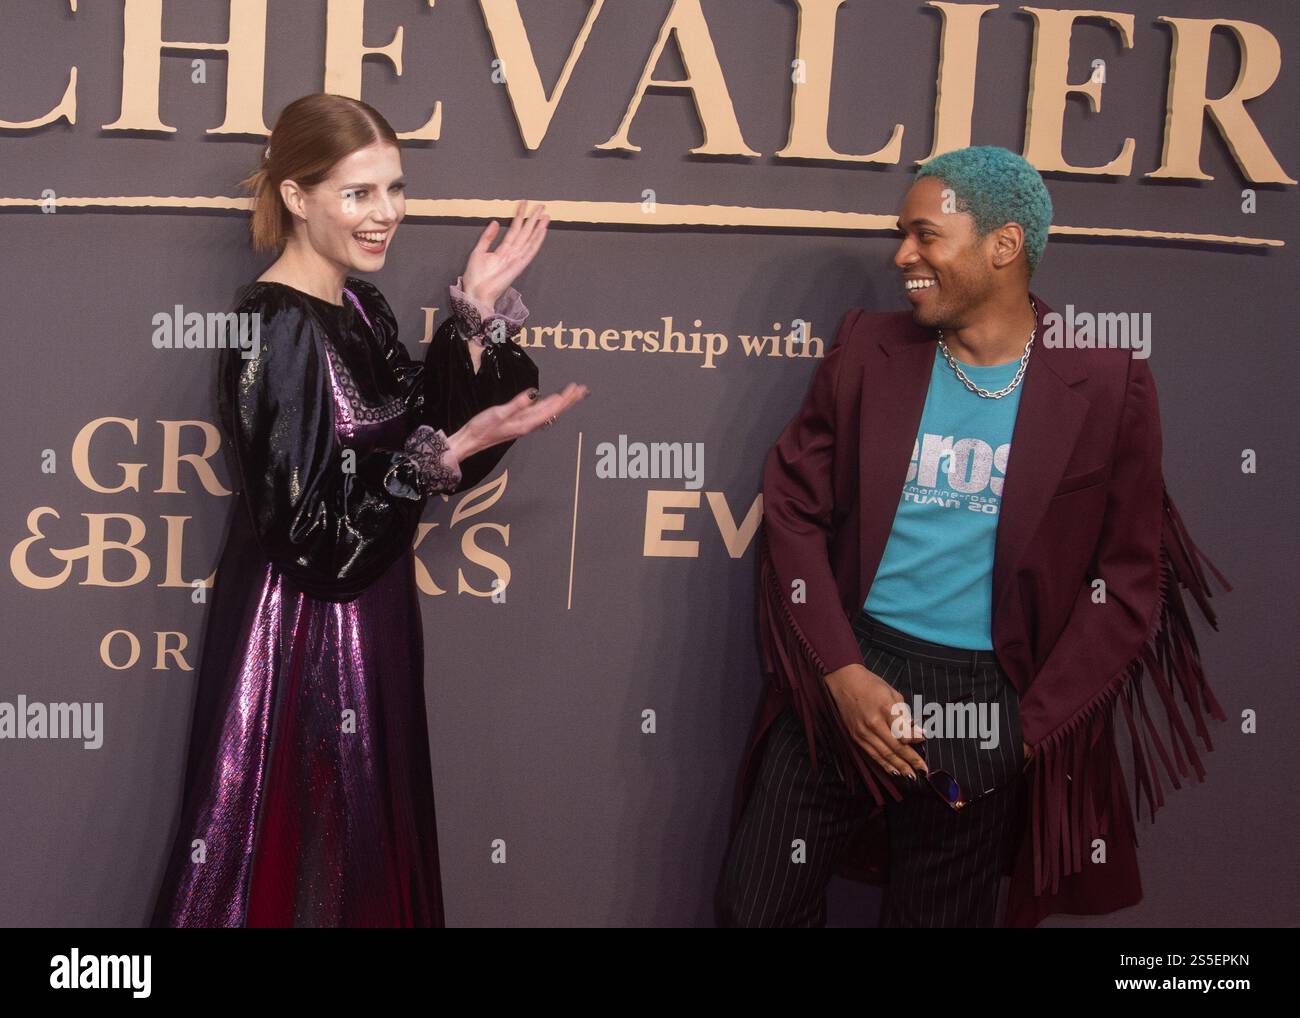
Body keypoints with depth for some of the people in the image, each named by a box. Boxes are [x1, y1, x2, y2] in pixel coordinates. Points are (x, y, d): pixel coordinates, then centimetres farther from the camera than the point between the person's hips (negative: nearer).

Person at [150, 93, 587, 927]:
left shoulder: (361, 306, 6)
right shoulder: (278, 328, -19)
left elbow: (422, 432, 8)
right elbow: (313, 529, -23)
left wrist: (477, 315, 2)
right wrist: (458, 446, -27)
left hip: (369, 627, 8)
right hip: (302, 640, -8)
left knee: (371, 847, 17)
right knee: (302, 864, 4)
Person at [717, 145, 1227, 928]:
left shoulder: (1106, 383, -5)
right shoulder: (868, 350, 1)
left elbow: (1129, 577, -2)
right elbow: (793, 509, 1)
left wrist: (1030, 725, -7)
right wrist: (841, 672, -9)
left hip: (987, 702, -1)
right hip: (844, 679, 2)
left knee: (944, 915, 12)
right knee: (758, 907, 5)